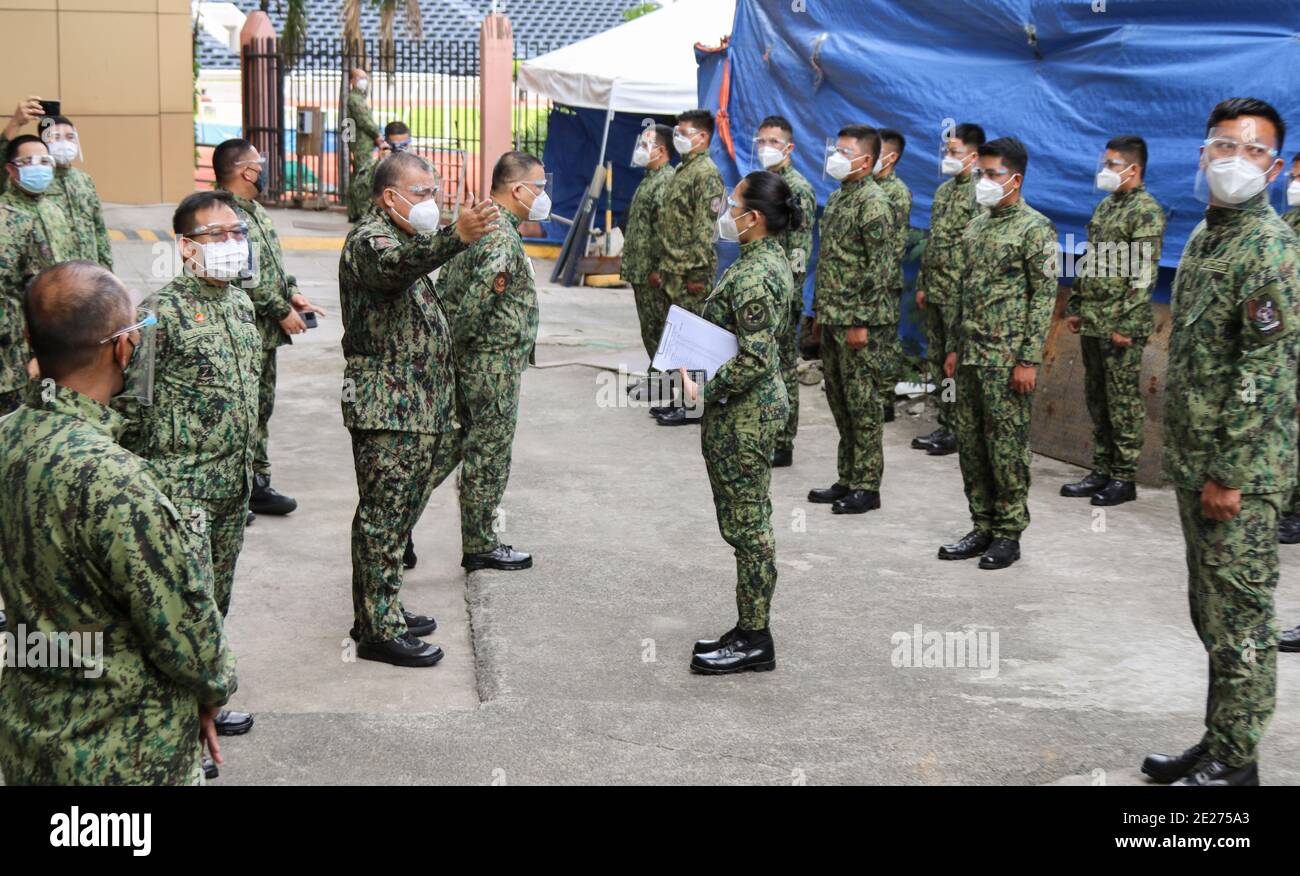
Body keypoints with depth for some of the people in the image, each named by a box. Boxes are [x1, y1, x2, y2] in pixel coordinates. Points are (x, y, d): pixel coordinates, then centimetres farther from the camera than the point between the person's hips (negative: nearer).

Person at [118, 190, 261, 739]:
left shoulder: (240, 302, 10)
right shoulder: (164, 311, -14)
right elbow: (131, 402, -13)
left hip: (233, 482, 8)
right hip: (182, 485, -8)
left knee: (215, 600, 16)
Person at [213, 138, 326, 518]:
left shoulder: (254, 210, 14)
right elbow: (247, 280, -23)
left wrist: (293, 294, 9)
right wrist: (282, 312, -16)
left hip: (265, 333, 10)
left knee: (261, 408, 16)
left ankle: (257, 483, 26)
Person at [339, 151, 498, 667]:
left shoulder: (403, 239, 21)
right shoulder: (368, 240, -13)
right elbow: (392, 265, -38)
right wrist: (456, 237, -53)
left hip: (415, 408, 10)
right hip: (386, 409, -10)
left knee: (396, 514, 16)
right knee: (384, 516, -6)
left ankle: (379, 611, 26)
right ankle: (379, 631, -2)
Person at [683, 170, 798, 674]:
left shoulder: (752, 276, -22)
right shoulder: (771, 259, 10)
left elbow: (755, 360, -27)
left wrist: (705, 390, -16)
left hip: (741, 414, -10)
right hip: (757, 408, 10)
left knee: (746, 525, -1)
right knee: (750, 523, 16)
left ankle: (754, 642, 9)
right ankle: (750, 631, 26)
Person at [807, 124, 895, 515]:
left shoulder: (873, 203, -13)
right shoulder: (836, 197, 14)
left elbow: (879, 269, -17)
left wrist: (861, 322, -20)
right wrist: (820, 310, 17)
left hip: (860, 321, -9)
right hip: (832, 318, 9)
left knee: (862, 402, -2)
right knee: (839, 400, 13)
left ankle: (867, 487, 5)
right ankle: (847, 480, 23)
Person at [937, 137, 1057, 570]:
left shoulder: (1035, 228, -8)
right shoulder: (975, 227, 14)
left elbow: (1044, 296, -11)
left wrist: (1029, 359, -16)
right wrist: (953, 347, 15)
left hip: (1007, 359, -7)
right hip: (970, 356, 7)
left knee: (1007, 447, -2)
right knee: (971, 444, 10)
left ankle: (1008, 534, 8)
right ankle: (983, 528, 20)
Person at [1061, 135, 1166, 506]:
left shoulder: (1146, 211, -11)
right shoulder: (1104, 207, 16)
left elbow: (1143, 274, -16)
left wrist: (1126, 325, -20)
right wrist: (1076, 307, 16)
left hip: (1121, 327, -9)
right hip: (1092, 323, 9)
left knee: (1123, 401, -2)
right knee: (1097, 399, 13)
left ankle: (1124, 478, 5)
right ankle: (1101, 471, 21)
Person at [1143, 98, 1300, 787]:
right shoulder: (1204, 236, 13)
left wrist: (1229, 475, -20)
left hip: (1240, 472, -9)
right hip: (1194, 463, 9)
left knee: (1239, 618, -1)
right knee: (1211, 613, 17)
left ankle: (1234, 762, 9)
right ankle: (1217, 744, 28)